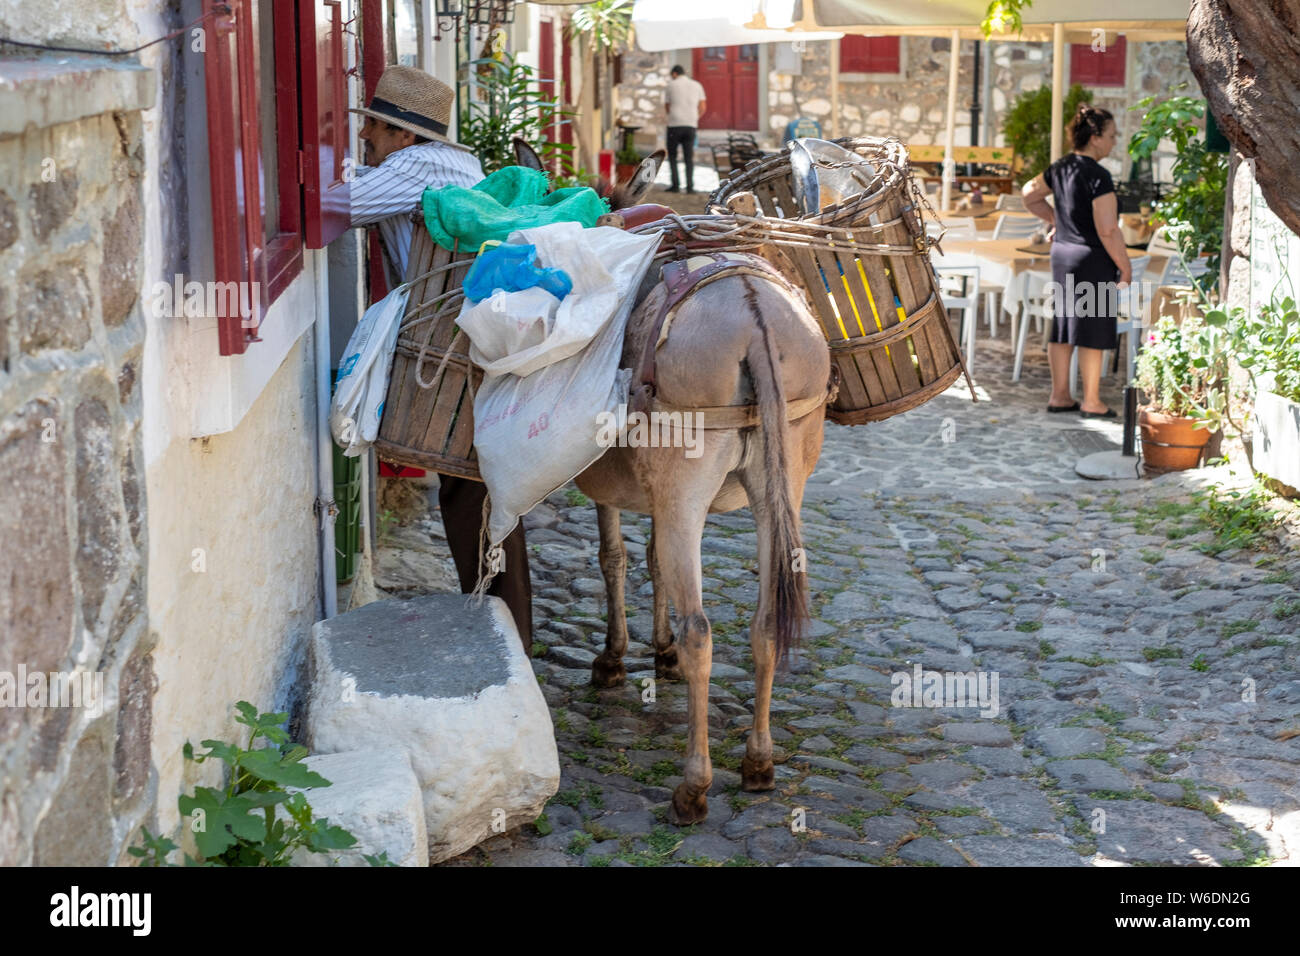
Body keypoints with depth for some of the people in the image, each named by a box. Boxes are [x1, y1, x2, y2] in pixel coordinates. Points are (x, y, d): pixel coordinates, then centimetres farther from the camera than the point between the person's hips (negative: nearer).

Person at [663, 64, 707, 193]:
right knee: (689, 157, 9)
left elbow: (667, 108, 9)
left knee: (672, 155, 11)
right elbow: (703, 107, 8)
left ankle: (676, 184, 3)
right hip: (691, 125, 2)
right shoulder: (697, 85, 12)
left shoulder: (671, 85, 5)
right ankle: (690, 186, -3)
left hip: (674, 124, -2)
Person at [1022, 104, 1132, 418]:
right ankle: (1091, 402, 8)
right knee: (1092, 331, 1)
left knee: (1063, 326, 13)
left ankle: (1060, 396, 21)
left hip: (1062, 253, 8)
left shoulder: (1061, 168, 5)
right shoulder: (1097, 176, -20)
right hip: (1092, 259, -8)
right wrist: (1125, 267, -12)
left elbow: (1030, 195, 21)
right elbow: (1107, 230, -22)